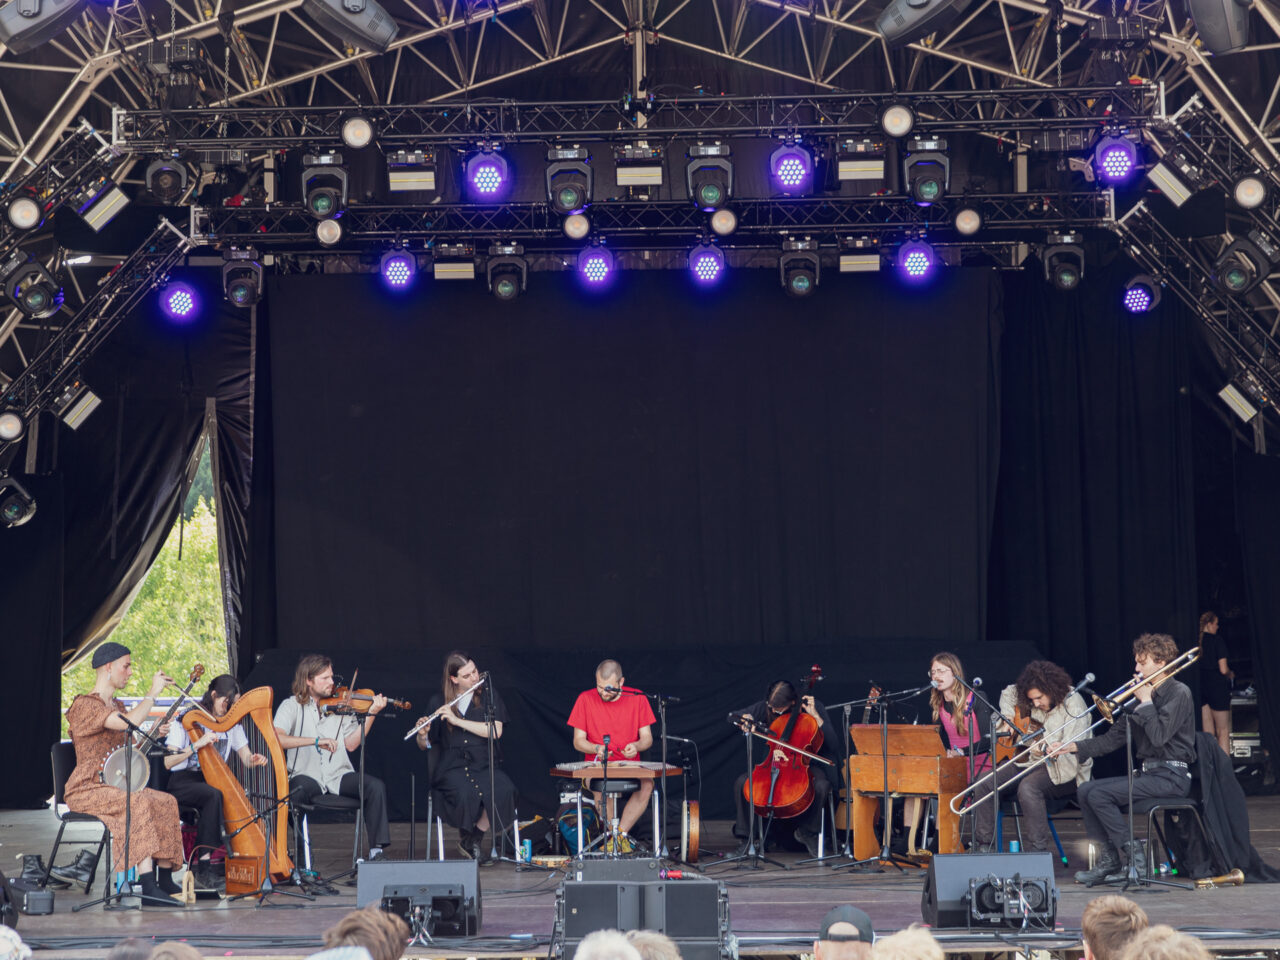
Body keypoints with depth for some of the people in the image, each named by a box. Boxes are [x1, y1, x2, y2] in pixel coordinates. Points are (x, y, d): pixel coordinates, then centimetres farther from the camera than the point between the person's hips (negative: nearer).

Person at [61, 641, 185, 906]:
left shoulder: (117, 706, 18)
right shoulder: (84, 705, -12)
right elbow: (130, 723, -28)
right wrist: (152, 693, -18)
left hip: (115, 787, 9)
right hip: (86, 790, -9)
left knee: (167, 801, -12)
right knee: (138, 803, -33)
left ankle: (165, 880, -13)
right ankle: (148, 887, -38)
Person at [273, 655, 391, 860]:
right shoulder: (292, 706, 1)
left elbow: (351, 743, 0)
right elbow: (277, 738, -18)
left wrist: (371, 714, -10)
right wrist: (316, 740, -27)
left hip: (339, 775, 3)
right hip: (306, 775, -3)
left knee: (376, 786, -22)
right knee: (296, 792, -36)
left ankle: (376, 850, -15)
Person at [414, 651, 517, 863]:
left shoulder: (488, 694, 7)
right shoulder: (438, 703, 6)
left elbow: (496, 732, -9)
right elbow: (424, 746, 11)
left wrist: (457, 720, -15)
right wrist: (422, 735, -14)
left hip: (483, 765, 1)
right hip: (452, 767, -1)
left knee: (504, 790, -32)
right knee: (467, 793, -35)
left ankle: (475, 836, -7)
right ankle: (465, 835, -3)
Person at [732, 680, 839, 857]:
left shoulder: (813, 706, -7)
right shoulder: (765, 707, 1)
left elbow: (832, 744, -11)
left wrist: (816, 716, -18)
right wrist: (746, 719, -20)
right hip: (773, 762, 3)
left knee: (822, 785, -36)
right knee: (741, 783, -21)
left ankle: (807, 832, -9)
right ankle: (747, 837, -9)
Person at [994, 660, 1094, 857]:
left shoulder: (1073, 704, -17)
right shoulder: (1035, 701, 5)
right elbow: (1008, 693, 27)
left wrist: (1047, 750, -44)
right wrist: (1009, 719, 10)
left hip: (1067, 770, -7)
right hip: (1036, 763, 7)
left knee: (1028, 787, -36)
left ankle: (1037, 850, -32)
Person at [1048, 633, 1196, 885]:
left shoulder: (1178, 693, -8)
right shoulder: (1140, 693, 16)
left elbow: (1159, 736, -22)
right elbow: (1113, 739, 14)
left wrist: (1146, 702, -11)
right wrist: (1073, 747, 4)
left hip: (1171, 776, -9)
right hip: (1147, 773, 9)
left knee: (1100, 795, -20)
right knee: (1086, 790, -2)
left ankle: (1133, 857, -11)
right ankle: (1108, 859, -3)